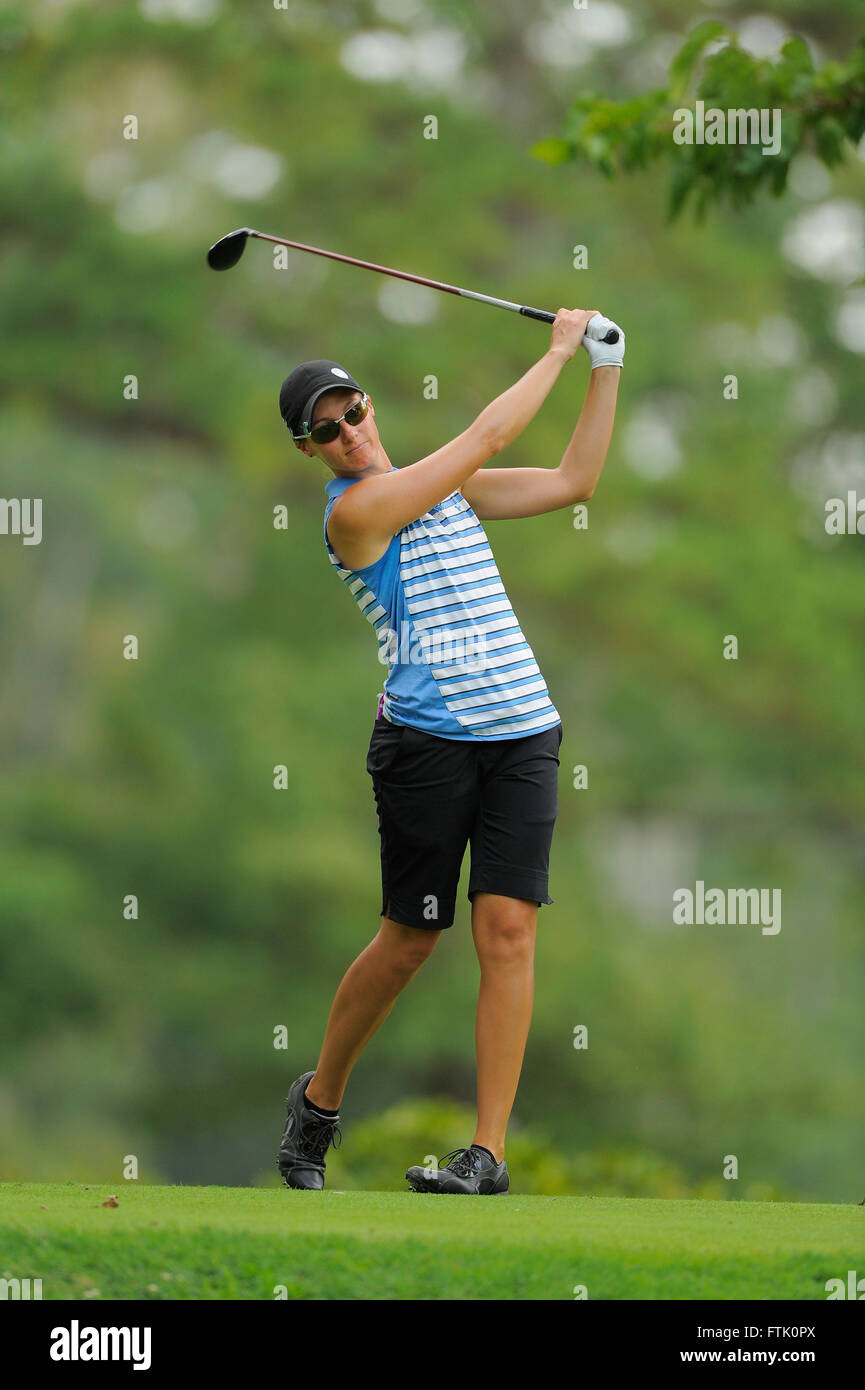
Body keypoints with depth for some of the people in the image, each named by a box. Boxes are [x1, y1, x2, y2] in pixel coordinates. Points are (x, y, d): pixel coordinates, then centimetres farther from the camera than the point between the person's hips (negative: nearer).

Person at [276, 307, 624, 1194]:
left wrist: (606, 370, 15)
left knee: (508, 929, -7)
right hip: (427, 742, -5)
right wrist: (559, 350, 3)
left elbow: (573, 479, 22)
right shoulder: (355, 509, -6)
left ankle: (489, 1150, -8)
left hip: (522, 730, 5)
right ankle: (318, 1103, 25)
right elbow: (487, 435, -7)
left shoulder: (446, 486, 17)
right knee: (409, 939, 0)